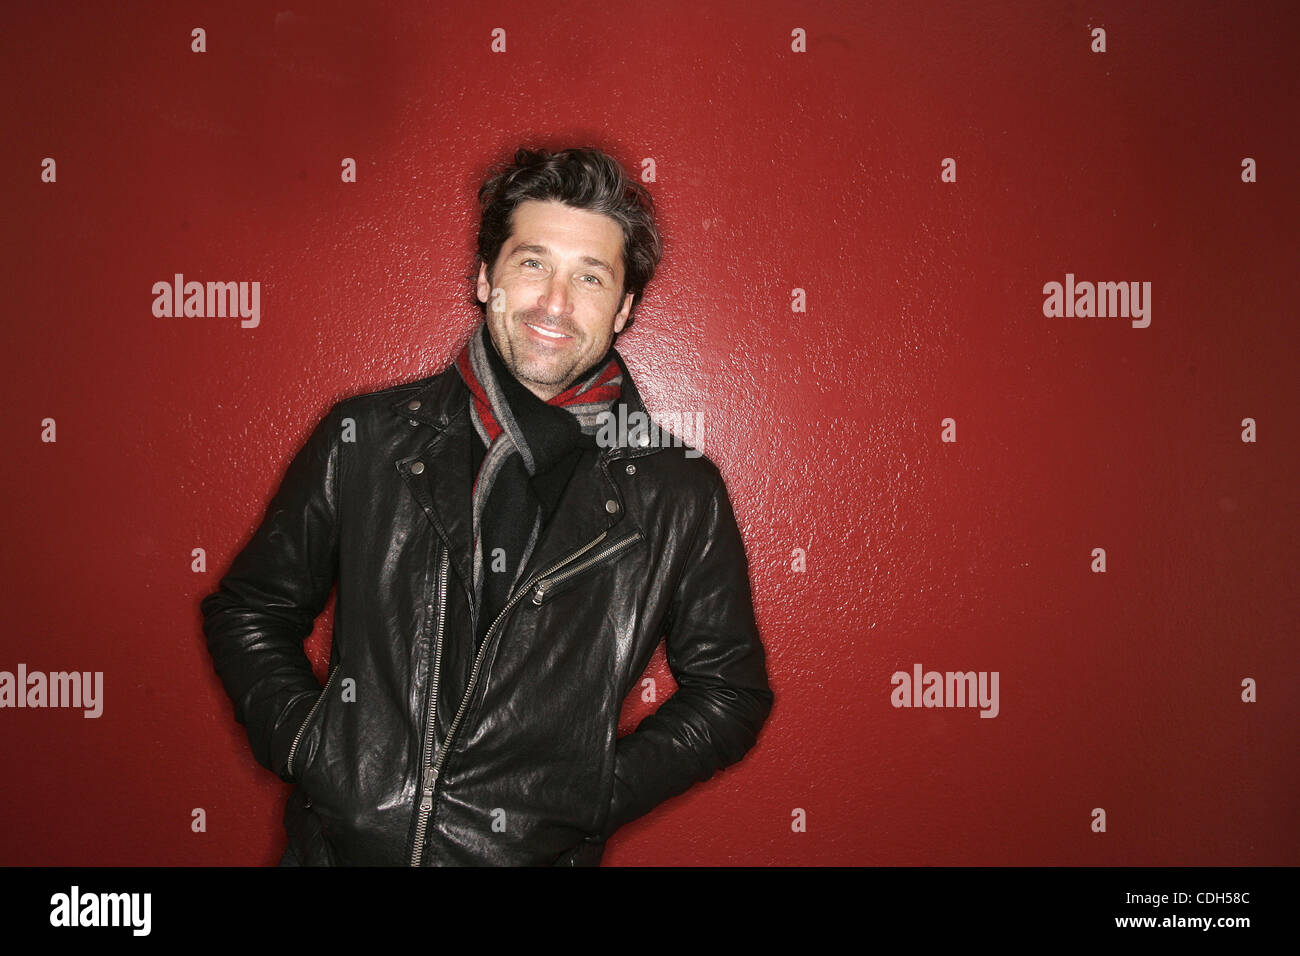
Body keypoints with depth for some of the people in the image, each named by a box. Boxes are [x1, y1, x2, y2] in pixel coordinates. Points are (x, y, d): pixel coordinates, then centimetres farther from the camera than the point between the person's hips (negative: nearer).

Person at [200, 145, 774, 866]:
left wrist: (592, 793, -9)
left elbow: (729, 690, 1)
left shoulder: (679, 495, -6)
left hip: (538, 854, -1)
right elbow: (248, 610, 7)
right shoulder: (364, 440, -3)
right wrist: (302, 743, -7)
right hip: (342, 840, 2)